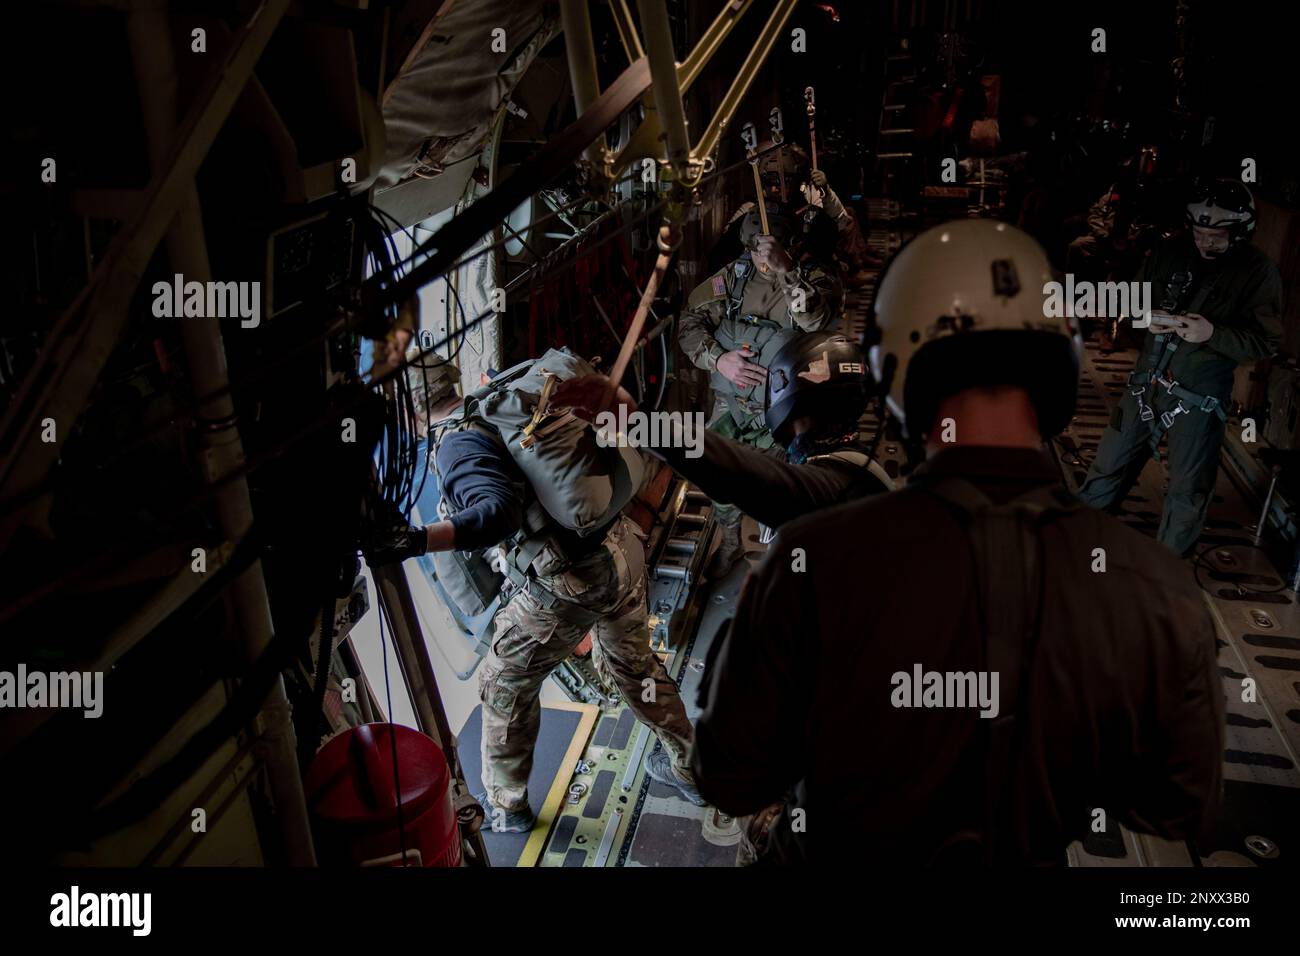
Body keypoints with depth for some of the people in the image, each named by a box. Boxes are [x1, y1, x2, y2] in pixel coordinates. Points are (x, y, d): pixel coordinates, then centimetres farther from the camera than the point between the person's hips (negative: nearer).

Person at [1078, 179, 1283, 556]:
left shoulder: (1259, 273, -10)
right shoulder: (1172, 251, -1)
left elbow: (1264, 342, -10)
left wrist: (1212, 333, -26)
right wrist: (1148, 317, -11)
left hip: (1200, 396, -3)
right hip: (1147, 379, 3)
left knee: (1188, 489, 9)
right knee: (1110, 464, 10)